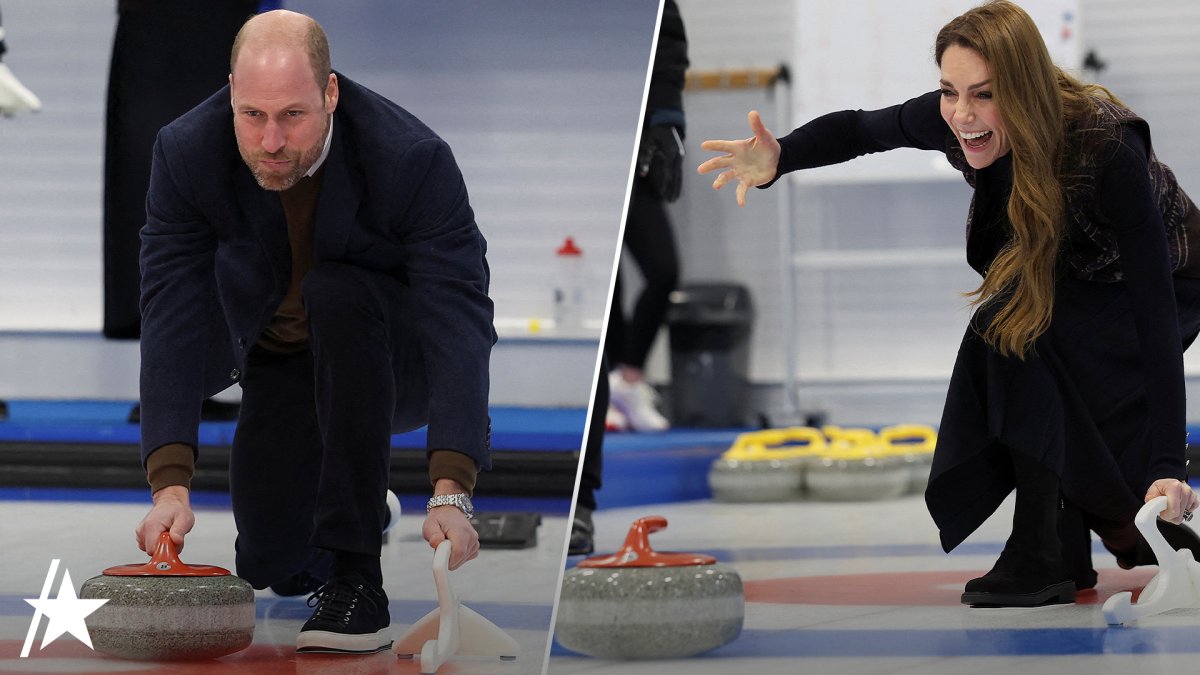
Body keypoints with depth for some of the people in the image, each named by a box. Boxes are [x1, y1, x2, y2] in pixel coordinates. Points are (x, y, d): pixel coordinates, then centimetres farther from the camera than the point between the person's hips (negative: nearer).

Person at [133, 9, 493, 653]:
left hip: (398, 364, -3)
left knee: (337, 294, -36)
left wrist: (450, 495, -47)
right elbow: (173, 317, -27)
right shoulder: (187, 155, -24)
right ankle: (359, 499, 29)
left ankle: (358, 576, -29)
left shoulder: (413, 159, -32)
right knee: (272, 565, -9)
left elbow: (459, 318, -36)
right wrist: (170, 483, -39)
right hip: (279, 363, 3)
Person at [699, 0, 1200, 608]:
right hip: (1073, 279, 6)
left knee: (1012, 328, -28)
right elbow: (859, 129, -6)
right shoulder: (957, 121, -23)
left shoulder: (1106, 147, -38)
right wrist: (778, 159, -29)